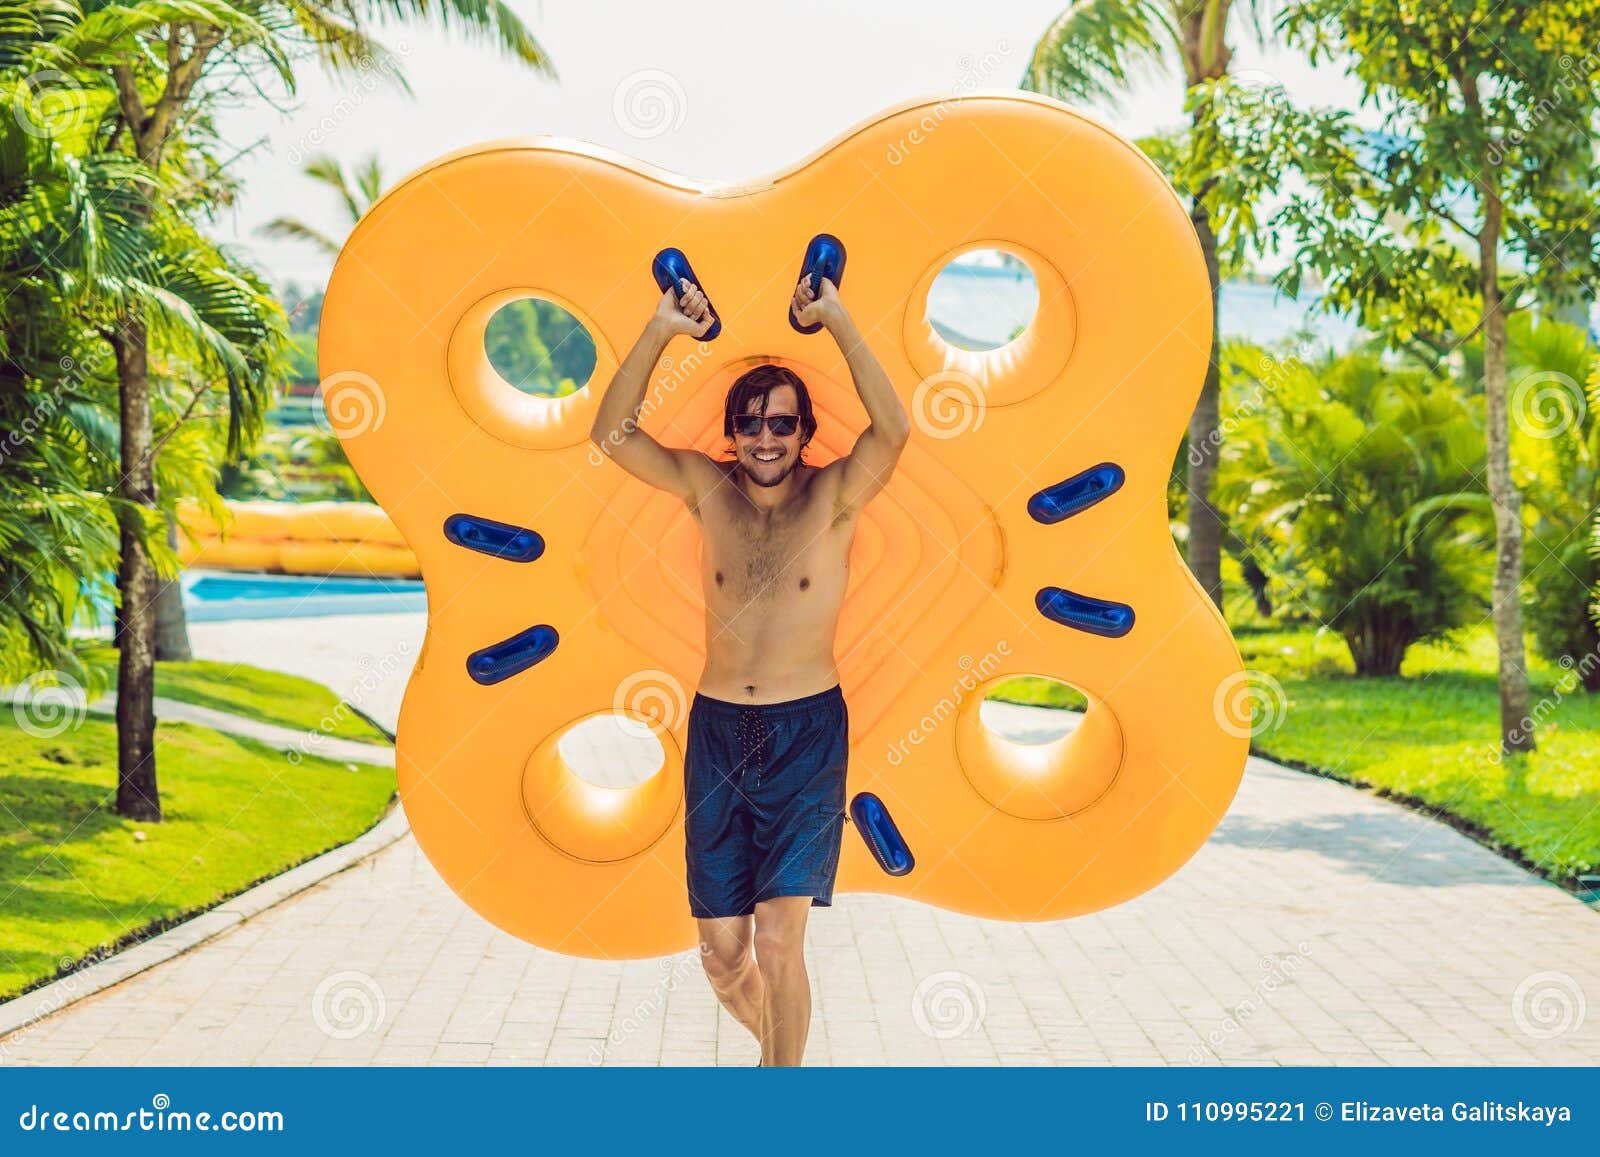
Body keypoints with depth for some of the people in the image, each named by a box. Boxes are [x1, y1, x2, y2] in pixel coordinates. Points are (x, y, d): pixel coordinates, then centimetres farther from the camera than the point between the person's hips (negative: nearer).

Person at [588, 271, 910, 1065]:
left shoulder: (833, 497, -3)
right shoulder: (709, 490, 4)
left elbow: (894, 430, -21)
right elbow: (611, 434, -4)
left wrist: (836, 321, -22)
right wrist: (660, 331, -13)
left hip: (806, 731, -3)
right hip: (717, 729, 3)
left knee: (778, 936, -12)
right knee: (721, 954, 6)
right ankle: (780, 1047, 34)